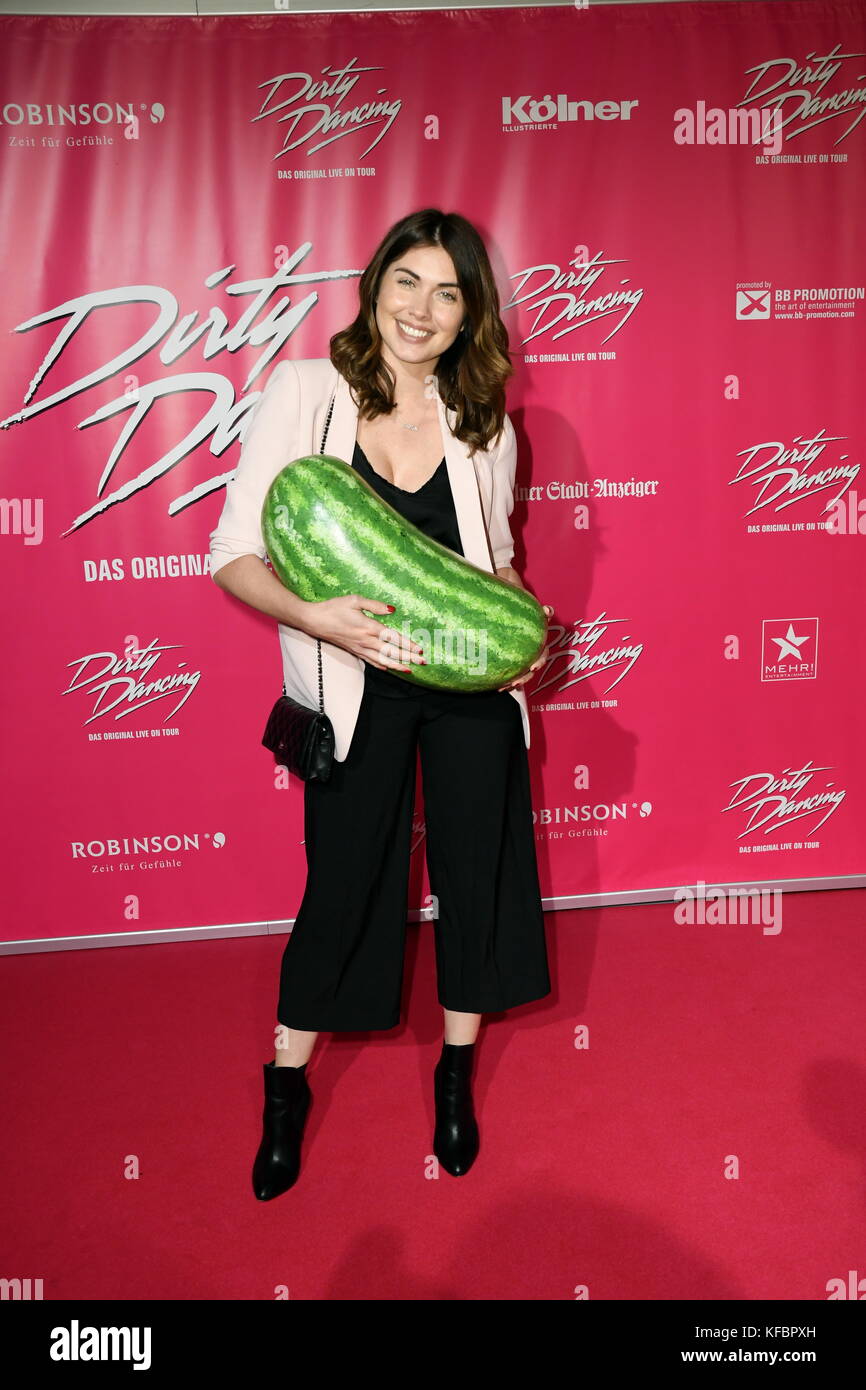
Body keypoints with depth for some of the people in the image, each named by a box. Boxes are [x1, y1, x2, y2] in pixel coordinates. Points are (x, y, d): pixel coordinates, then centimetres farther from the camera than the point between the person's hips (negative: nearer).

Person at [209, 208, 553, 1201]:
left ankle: (456, 1078, 35)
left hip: (470, 688, 3)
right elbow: (234, 554, -9)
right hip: (354, 690, -2)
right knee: (341, 885, 6)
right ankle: (285, 1089, 32)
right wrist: (314, 615, -27)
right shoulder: (303, 393, -7)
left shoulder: (485, 425, 2)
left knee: (476, 873, 10)